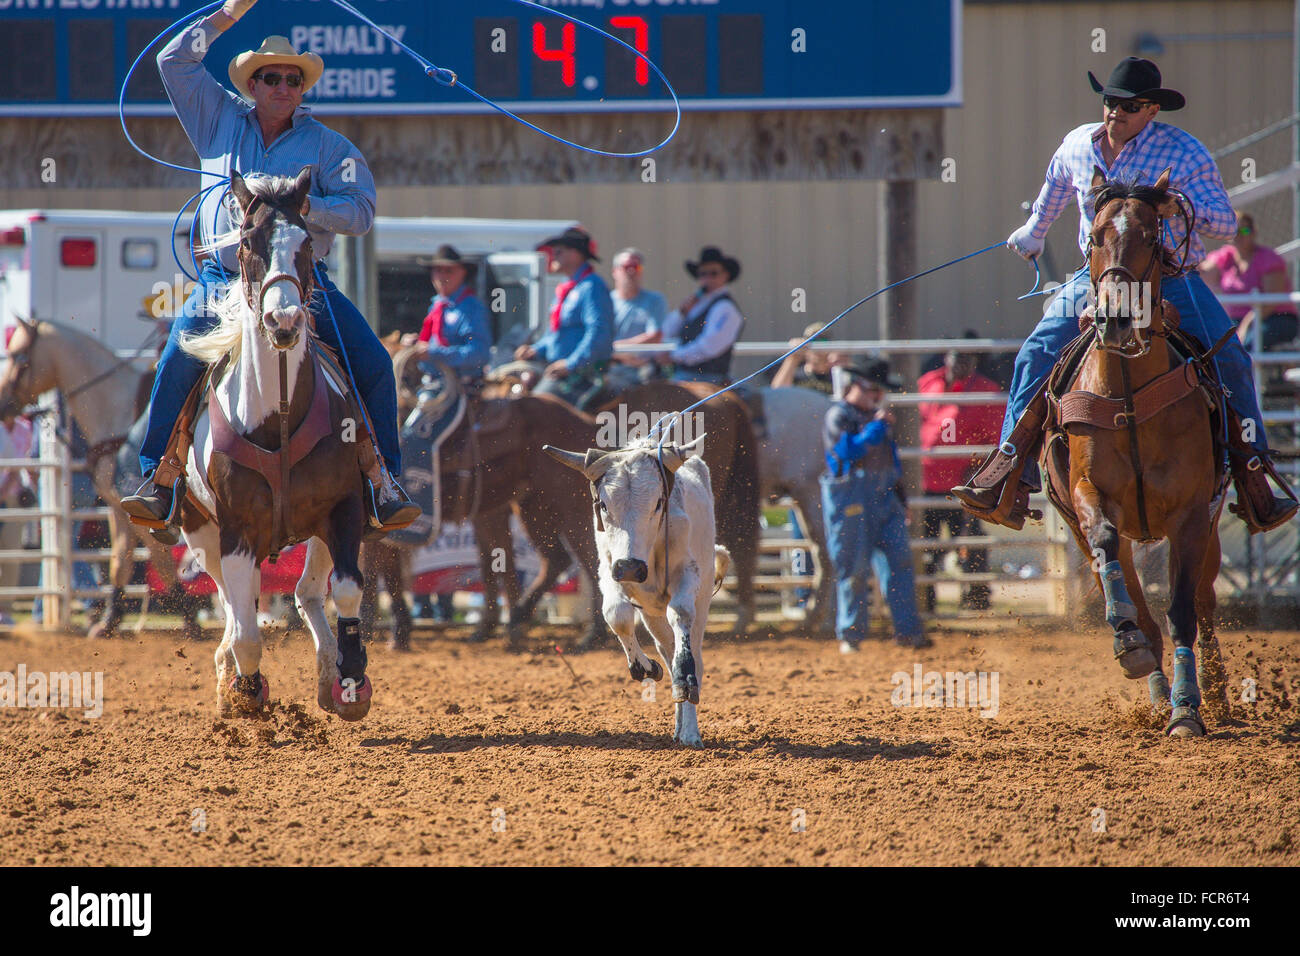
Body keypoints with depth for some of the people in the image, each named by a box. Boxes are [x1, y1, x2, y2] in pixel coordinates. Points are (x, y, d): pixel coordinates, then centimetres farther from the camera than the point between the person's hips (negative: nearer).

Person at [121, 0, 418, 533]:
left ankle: (383, 485, -4)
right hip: (225, 277, 0)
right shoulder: (220, 121, 14)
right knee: (177, 363, -23)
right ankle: (159, 481, -17)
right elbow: (174, 62, 12)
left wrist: (300, 206, -17)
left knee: (373, 365, -14)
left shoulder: (327, 146, 8)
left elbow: (359, 211, -1)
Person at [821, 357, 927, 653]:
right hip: (851, 501, -7)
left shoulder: (874, 416, 18)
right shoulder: (838, 416, -4)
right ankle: (850, 636, 6)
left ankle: (908, 631, 2)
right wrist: (875, 428, -21)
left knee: (900, 561, -1)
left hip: (884, 496, 7)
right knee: (853, 568, -3)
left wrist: (900, 501, 25)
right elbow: (847, 451, -20)